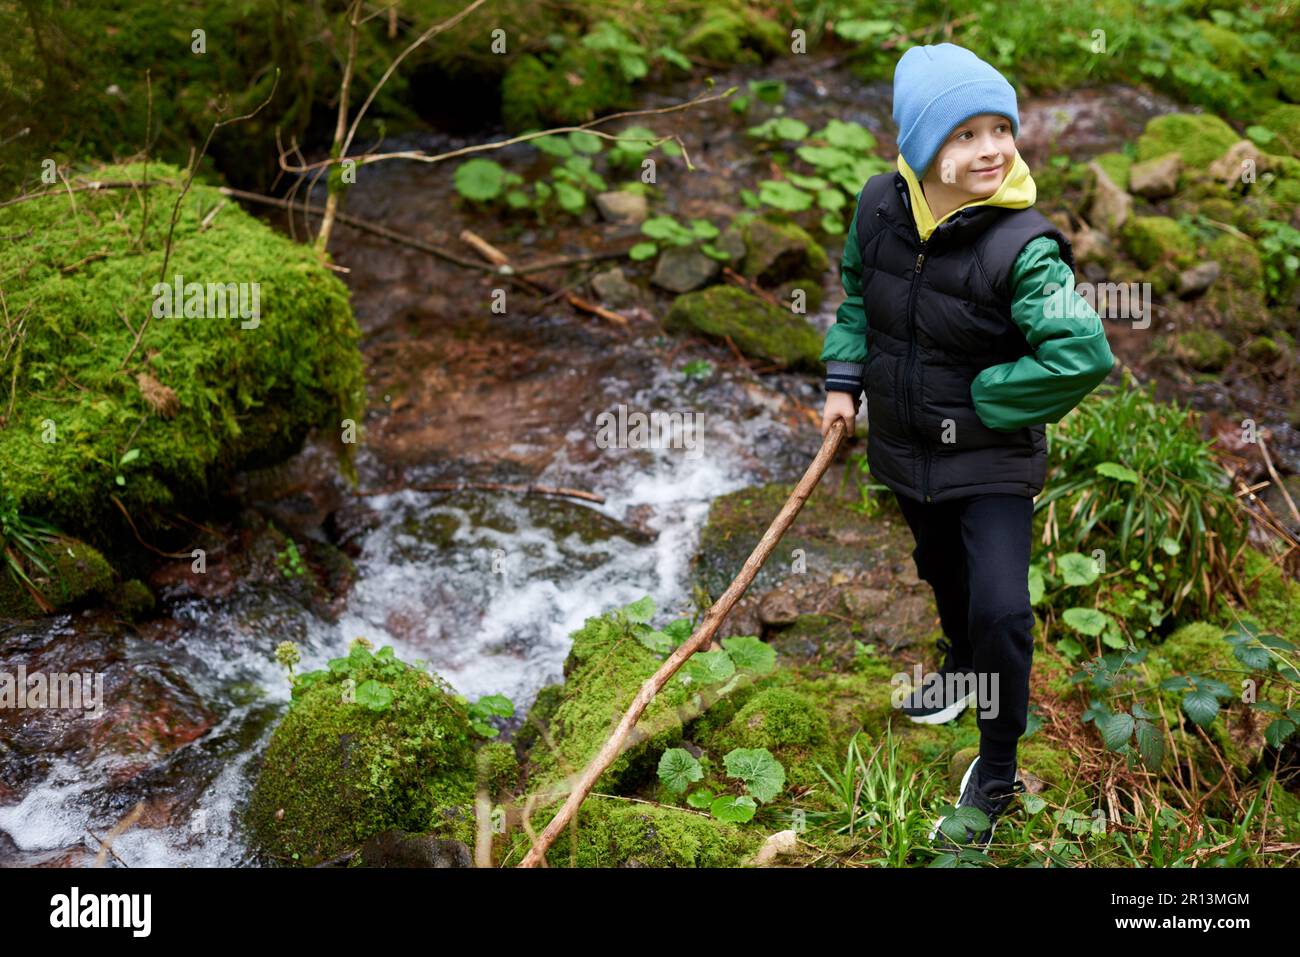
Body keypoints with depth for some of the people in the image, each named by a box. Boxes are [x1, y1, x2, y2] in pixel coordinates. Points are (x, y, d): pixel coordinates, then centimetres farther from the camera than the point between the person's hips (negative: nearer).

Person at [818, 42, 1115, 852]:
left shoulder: (1022, 245, -29)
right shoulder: (881, 205, -12)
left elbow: (1086, 354, -36)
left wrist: (986, 399, -25)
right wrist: (845, 379, 4)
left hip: (992, 458, -5)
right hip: (903, 444, 5)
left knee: (1000, 609, -12)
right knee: (942, 569, 28)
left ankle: (997, 774, 10)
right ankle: (965, 662, 60)